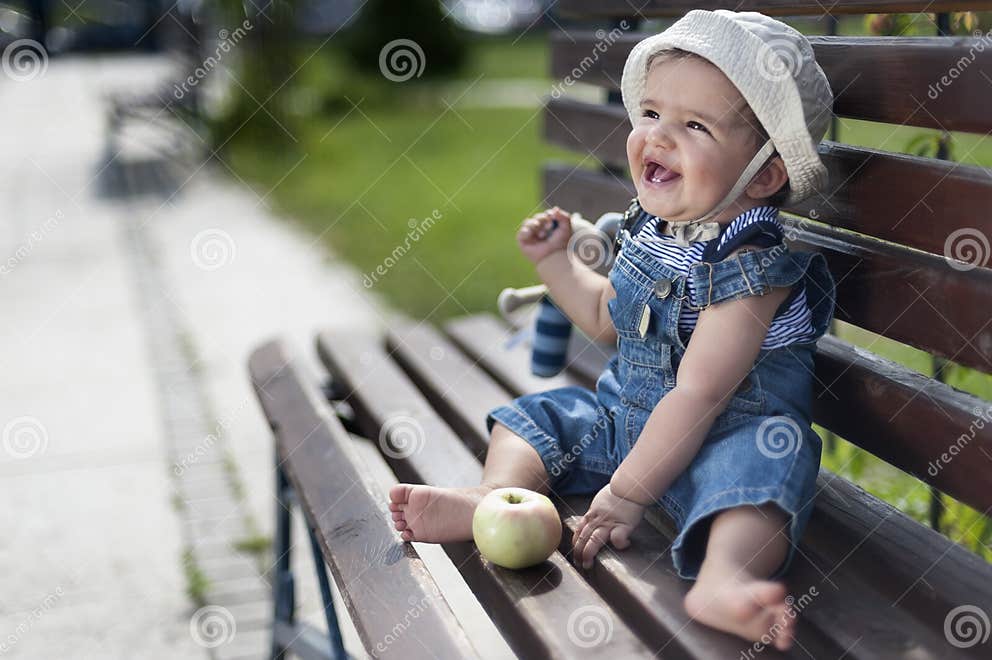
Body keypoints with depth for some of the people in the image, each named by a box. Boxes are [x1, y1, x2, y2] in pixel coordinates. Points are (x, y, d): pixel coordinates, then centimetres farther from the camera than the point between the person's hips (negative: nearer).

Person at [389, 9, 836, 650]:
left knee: (763, 458, -37)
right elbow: (607, 317, 24)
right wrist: (555, 259, 14)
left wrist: (626, 494, -29)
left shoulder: (750, 261, -22)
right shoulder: (650, 230, 3)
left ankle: (724, 578, -61)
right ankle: (497, 495, -21)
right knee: (538, 413, 4)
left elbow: (697, 395, -28)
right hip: (626, 416, 9)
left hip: (724, 436, -8)